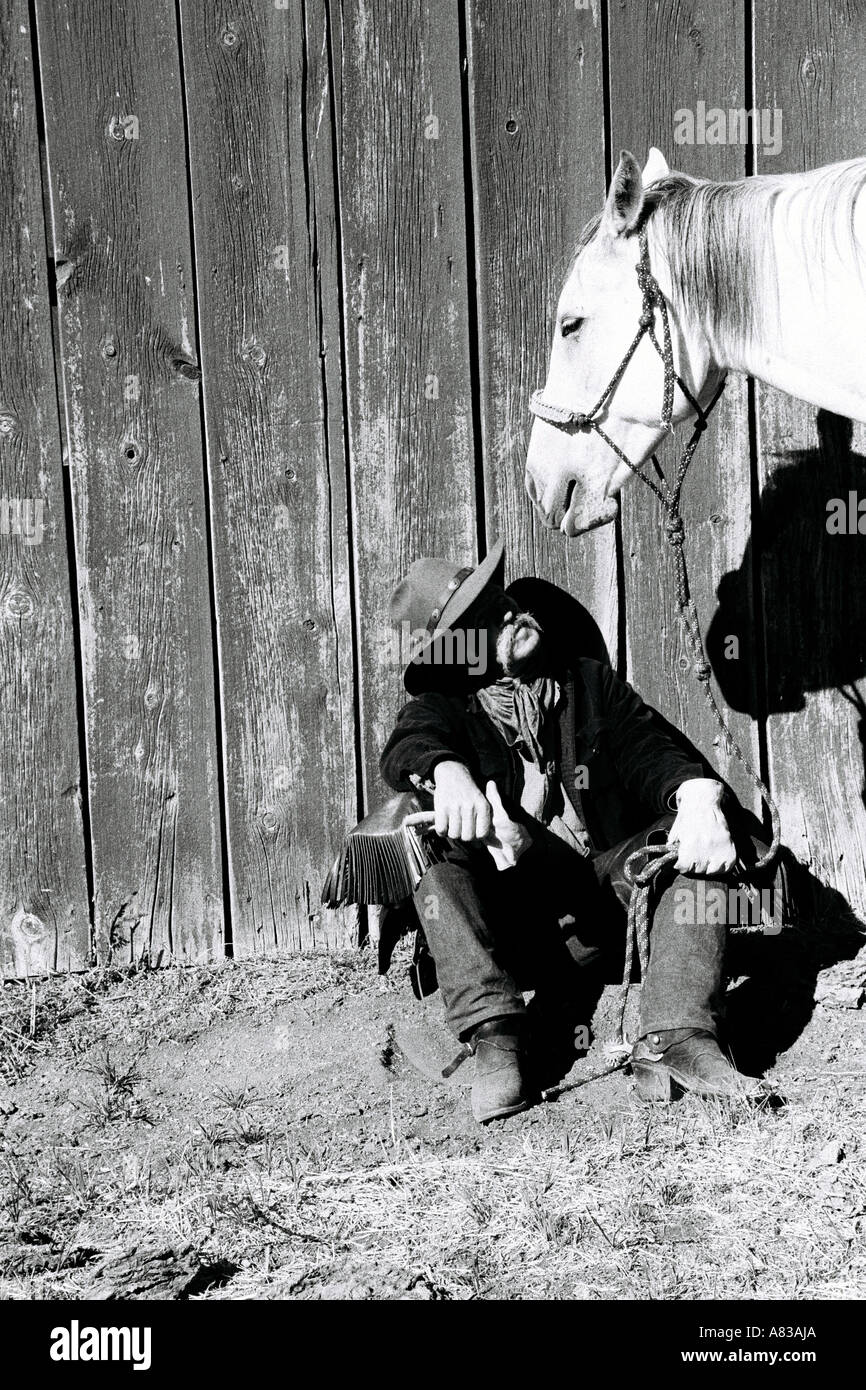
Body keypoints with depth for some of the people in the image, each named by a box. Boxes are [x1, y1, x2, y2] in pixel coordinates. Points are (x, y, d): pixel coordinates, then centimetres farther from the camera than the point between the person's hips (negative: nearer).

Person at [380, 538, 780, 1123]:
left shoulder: (590, 682, 17)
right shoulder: (442, 707, 9)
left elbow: (649, 747, 2)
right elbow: (406, 749, -15)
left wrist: (699, 794, -22)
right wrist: (447, 772, -40)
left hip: (605, 894, 2)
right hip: (508, 917, -2)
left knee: (693, 829, -21)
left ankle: (677, 1038, -33)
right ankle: (496, 1038, -36)